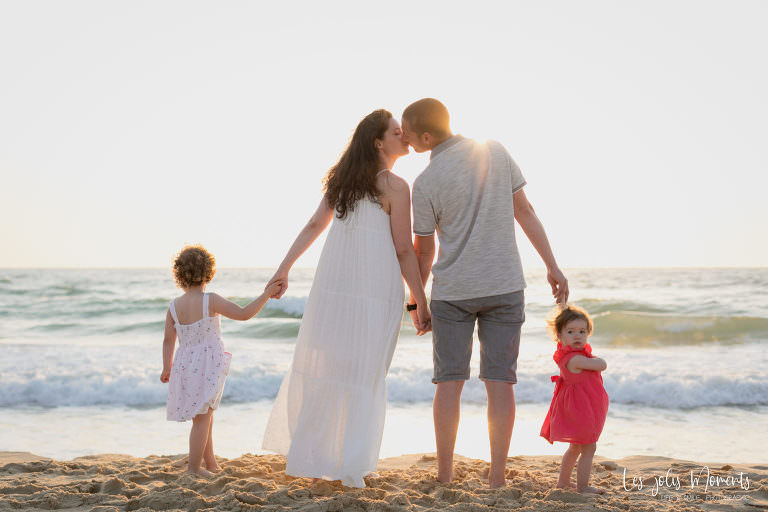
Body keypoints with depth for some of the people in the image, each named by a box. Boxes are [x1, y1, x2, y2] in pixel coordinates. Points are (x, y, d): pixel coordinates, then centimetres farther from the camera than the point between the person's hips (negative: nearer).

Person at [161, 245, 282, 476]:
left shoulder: (174, 307, -1)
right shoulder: (211, 301, -15)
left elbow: (168, 340, 4)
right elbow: (244, 314, -17)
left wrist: (167, 368, 17)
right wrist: (266, 294, -7)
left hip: (184, 365, 6)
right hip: (207, 366, -6)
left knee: (205, 415, 20)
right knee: (202, 418, 3)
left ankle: (211, 463, 31)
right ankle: (193, 468, 7)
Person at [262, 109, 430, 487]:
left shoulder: (343, 179, 12)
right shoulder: (394, 187, -6)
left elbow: (313, 225, 13)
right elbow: (404, 251, -7)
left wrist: (285, 267, 16)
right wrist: (420, 303, -1)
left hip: (332, 286, 5)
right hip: (376, 289, -5)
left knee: (318, 363, 13)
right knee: (365, 374, 3)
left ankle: (305, 455, 19)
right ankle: (352, 466, 5)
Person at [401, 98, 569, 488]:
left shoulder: (425, 184, -9)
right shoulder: (495, 151, 0)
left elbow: (423, 251, 0)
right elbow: (524, 211, 2)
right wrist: (553, 266, 6)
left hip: (452, 291, -2)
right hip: (504, 285, 2)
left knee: (449, 381, 7)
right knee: (500, 381, 4)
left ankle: (444, 476, 11)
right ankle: (497, 477, 7)